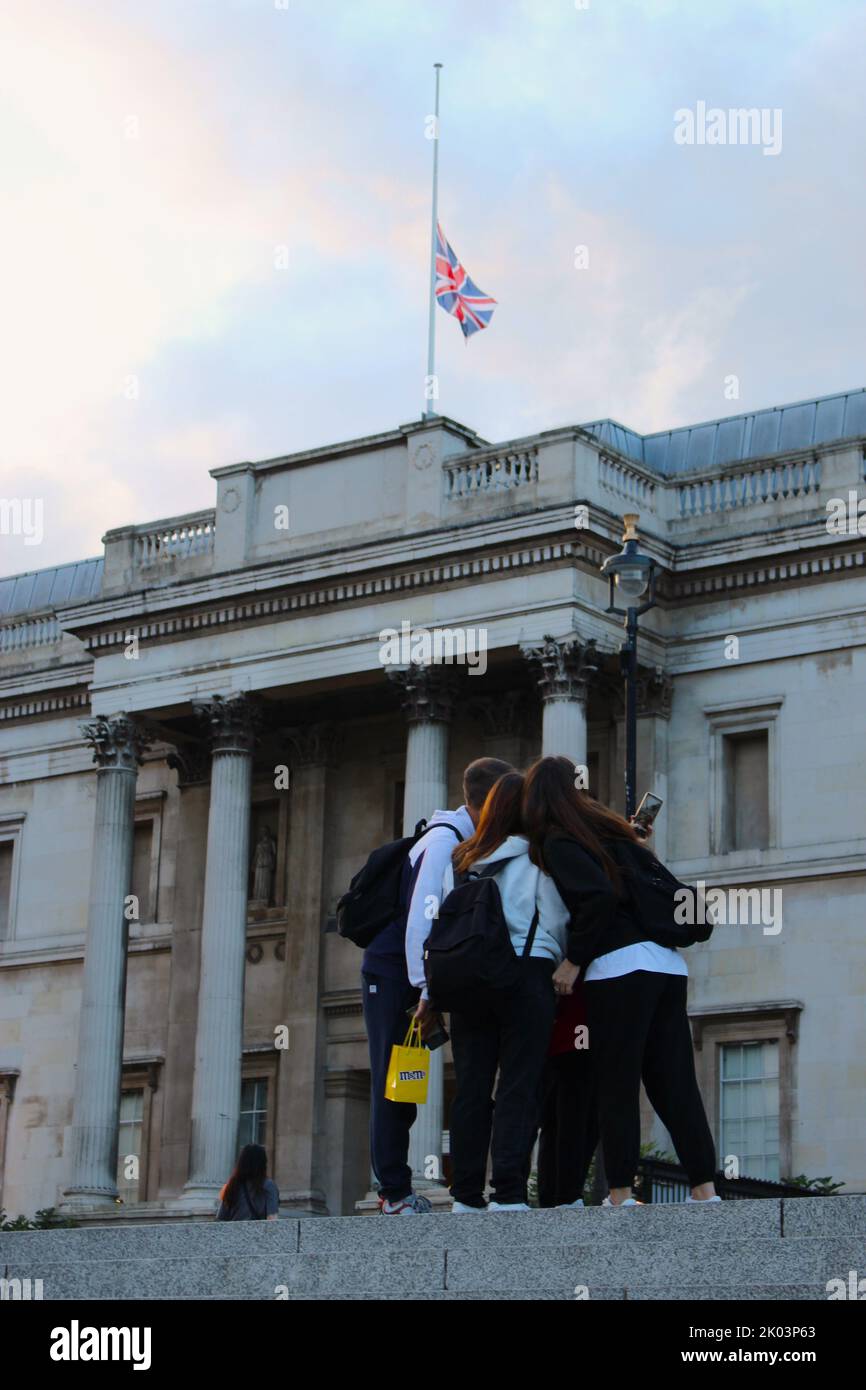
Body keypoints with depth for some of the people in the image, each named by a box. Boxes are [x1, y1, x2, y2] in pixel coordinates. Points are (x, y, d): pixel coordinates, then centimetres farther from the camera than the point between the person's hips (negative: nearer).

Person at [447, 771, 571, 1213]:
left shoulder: (462, 860, 13)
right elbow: (556, 922, -1)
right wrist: (563, 966, 17)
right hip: (527, 974, -4)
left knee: (471, 1088, 6)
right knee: (519, 1088, -4)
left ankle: (466, 1193, 6)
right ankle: (508, 1191, -10)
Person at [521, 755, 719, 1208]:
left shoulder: (558, 842, -2)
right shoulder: (610, 828, 20)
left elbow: (599, 896, -16)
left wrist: (573, 960, -10)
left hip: (618, 967, -7)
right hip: (667, 963, 7)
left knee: (617, 1088, -1)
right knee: (675, 1085, 7)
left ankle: (620, 1195, -1)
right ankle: (705, 1191, 3)